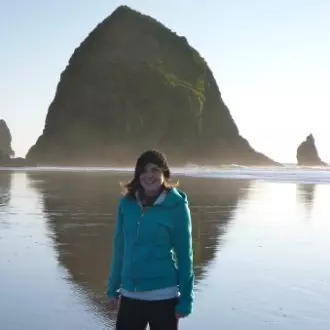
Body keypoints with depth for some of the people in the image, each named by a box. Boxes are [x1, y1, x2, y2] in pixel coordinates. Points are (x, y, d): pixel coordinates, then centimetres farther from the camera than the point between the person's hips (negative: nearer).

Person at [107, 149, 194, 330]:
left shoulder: (176, 206, -9)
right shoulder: (127, 203, 3)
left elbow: (184, 254, -7)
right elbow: (119, 247, 11)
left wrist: (186, 298, -7)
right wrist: (113, 288, 13)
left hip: (163, 295, -4)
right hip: (130, 295, 4)